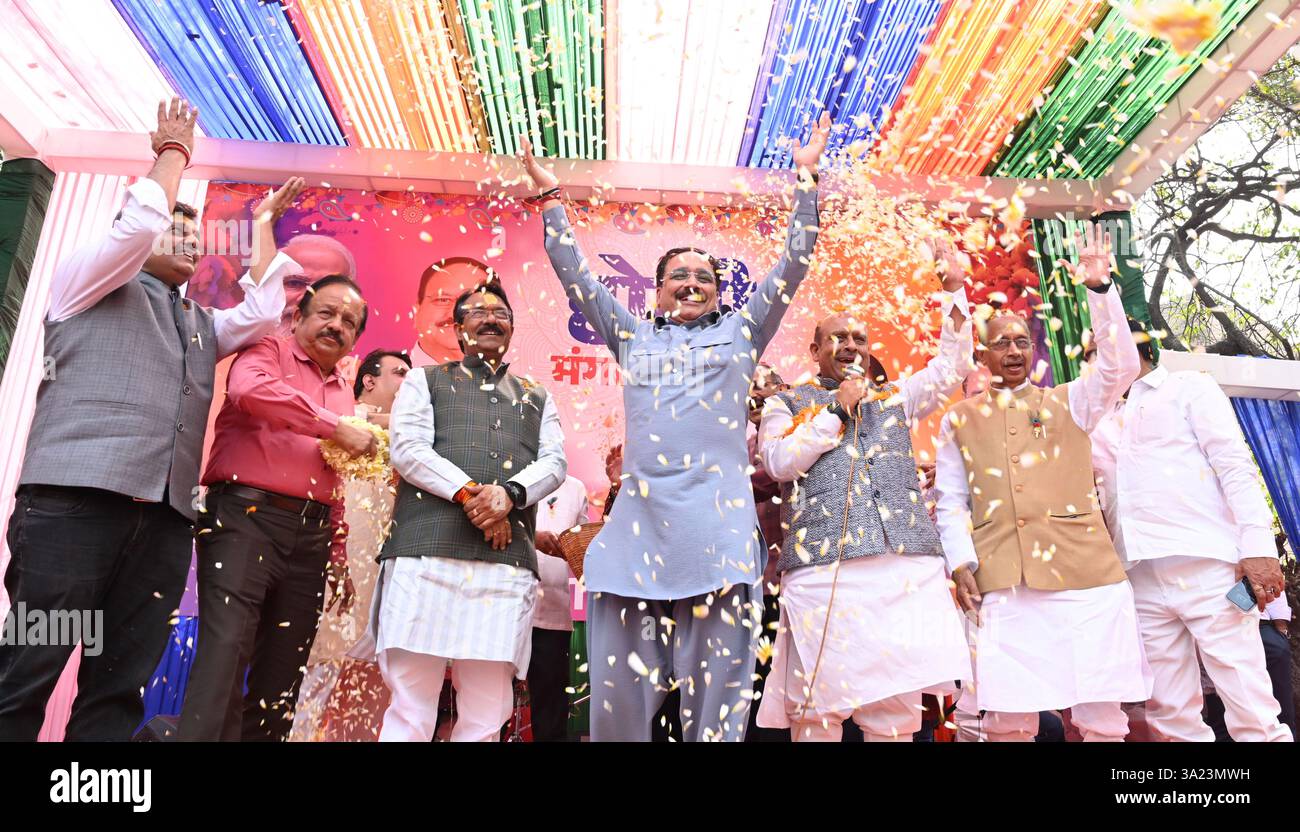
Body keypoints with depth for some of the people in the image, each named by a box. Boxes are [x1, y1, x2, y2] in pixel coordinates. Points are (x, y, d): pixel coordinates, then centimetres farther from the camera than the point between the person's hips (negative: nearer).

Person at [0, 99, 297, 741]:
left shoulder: (200, 326, 29)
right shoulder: (86, 283, 15)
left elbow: (261, 314, 15)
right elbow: (138, 223, -1)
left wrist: (262, 224, 24)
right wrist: (173, 150, 13)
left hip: (165, 514, 5)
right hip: (75, 496, -5)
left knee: (118, 687, 2)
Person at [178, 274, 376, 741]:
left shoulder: (344, 391, 22)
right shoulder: (269, 351, 4)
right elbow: (248, 389, -21)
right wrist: (335, 427, -17)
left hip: (312, 535, 6)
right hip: (246, 517, -6)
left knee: (282, 675, 8)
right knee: (226, 653, -16)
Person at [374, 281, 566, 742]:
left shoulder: (538, 399, 24)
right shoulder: (424, 381, 17)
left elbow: (554, 462, 10)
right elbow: (408, 448, 2)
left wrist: (510, 493, -11)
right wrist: (468, 493, -11)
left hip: (509, 562, 2)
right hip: (428, 552, -2)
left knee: (487, 714, 3)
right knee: (410, 705, -2)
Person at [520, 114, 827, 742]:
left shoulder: (740, 332, 18)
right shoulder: (633, 337, 21)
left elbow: (795, 263, 16)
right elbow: (574, 272, 22)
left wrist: (805, 176, 15)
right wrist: (549, 195, 23)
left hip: (719, 528, -1)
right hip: (639, 525, 2)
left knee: (716, 700, 1)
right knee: (619, 699, 2)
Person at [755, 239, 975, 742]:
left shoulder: (894, 398, 24)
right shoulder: (787, 403, 14)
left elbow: (951, 366, 16)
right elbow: (779, 461, -2)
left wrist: (954, 291, 10)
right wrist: (836, 408, -1)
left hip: (908, 567, 3)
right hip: (823, 568, -3)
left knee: (897, 710, 5)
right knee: (817, 708, 0)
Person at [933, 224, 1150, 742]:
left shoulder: (1068, 402, 14)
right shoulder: (960, 419, 13)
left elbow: (1121, 366, -4)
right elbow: (950, 502, 10)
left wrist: (1099, 288, -12)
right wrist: (961, 563, -3)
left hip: (1086, 574, 1)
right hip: (1003, 584, 0)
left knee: (1102, 714, 5)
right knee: (1007, 717, 1)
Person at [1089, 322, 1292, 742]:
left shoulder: (1187, 387, 9)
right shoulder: (1106, 419, 23)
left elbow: (1235, 465, -3)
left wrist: (1258, 545, -14)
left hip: (1205, 568, -5)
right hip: (1142, 581, 5)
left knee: (1253, 715, -6)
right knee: (1170, 717, 5)